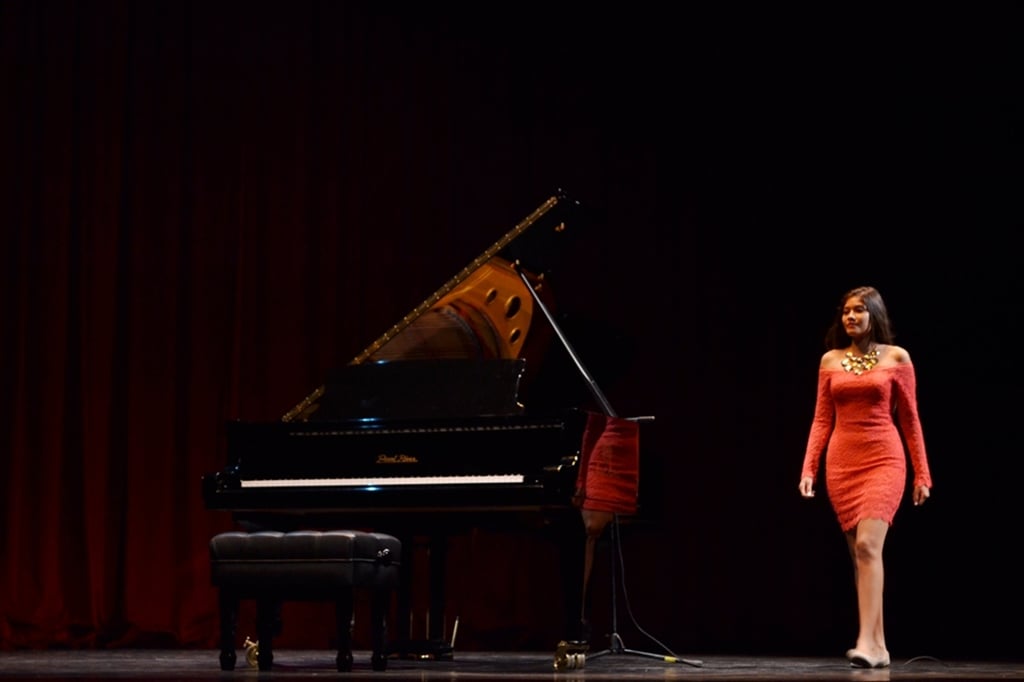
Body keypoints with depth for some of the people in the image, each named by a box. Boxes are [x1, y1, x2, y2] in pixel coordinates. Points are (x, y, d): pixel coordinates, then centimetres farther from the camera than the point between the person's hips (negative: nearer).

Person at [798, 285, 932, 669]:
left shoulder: (897, 358, 3)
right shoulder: (830, 360, 10)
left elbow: (909, 419, 4)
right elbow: (821, 420, 10)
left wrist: (922, 473, 3)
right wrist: (808, 469, 1)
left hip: (883, 460, -4)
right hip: (841, 463, 4)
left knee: (868, 546, -18)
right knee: (859, 555, 4)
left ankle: (865, 643, -21)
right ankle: (878, 645, 9)